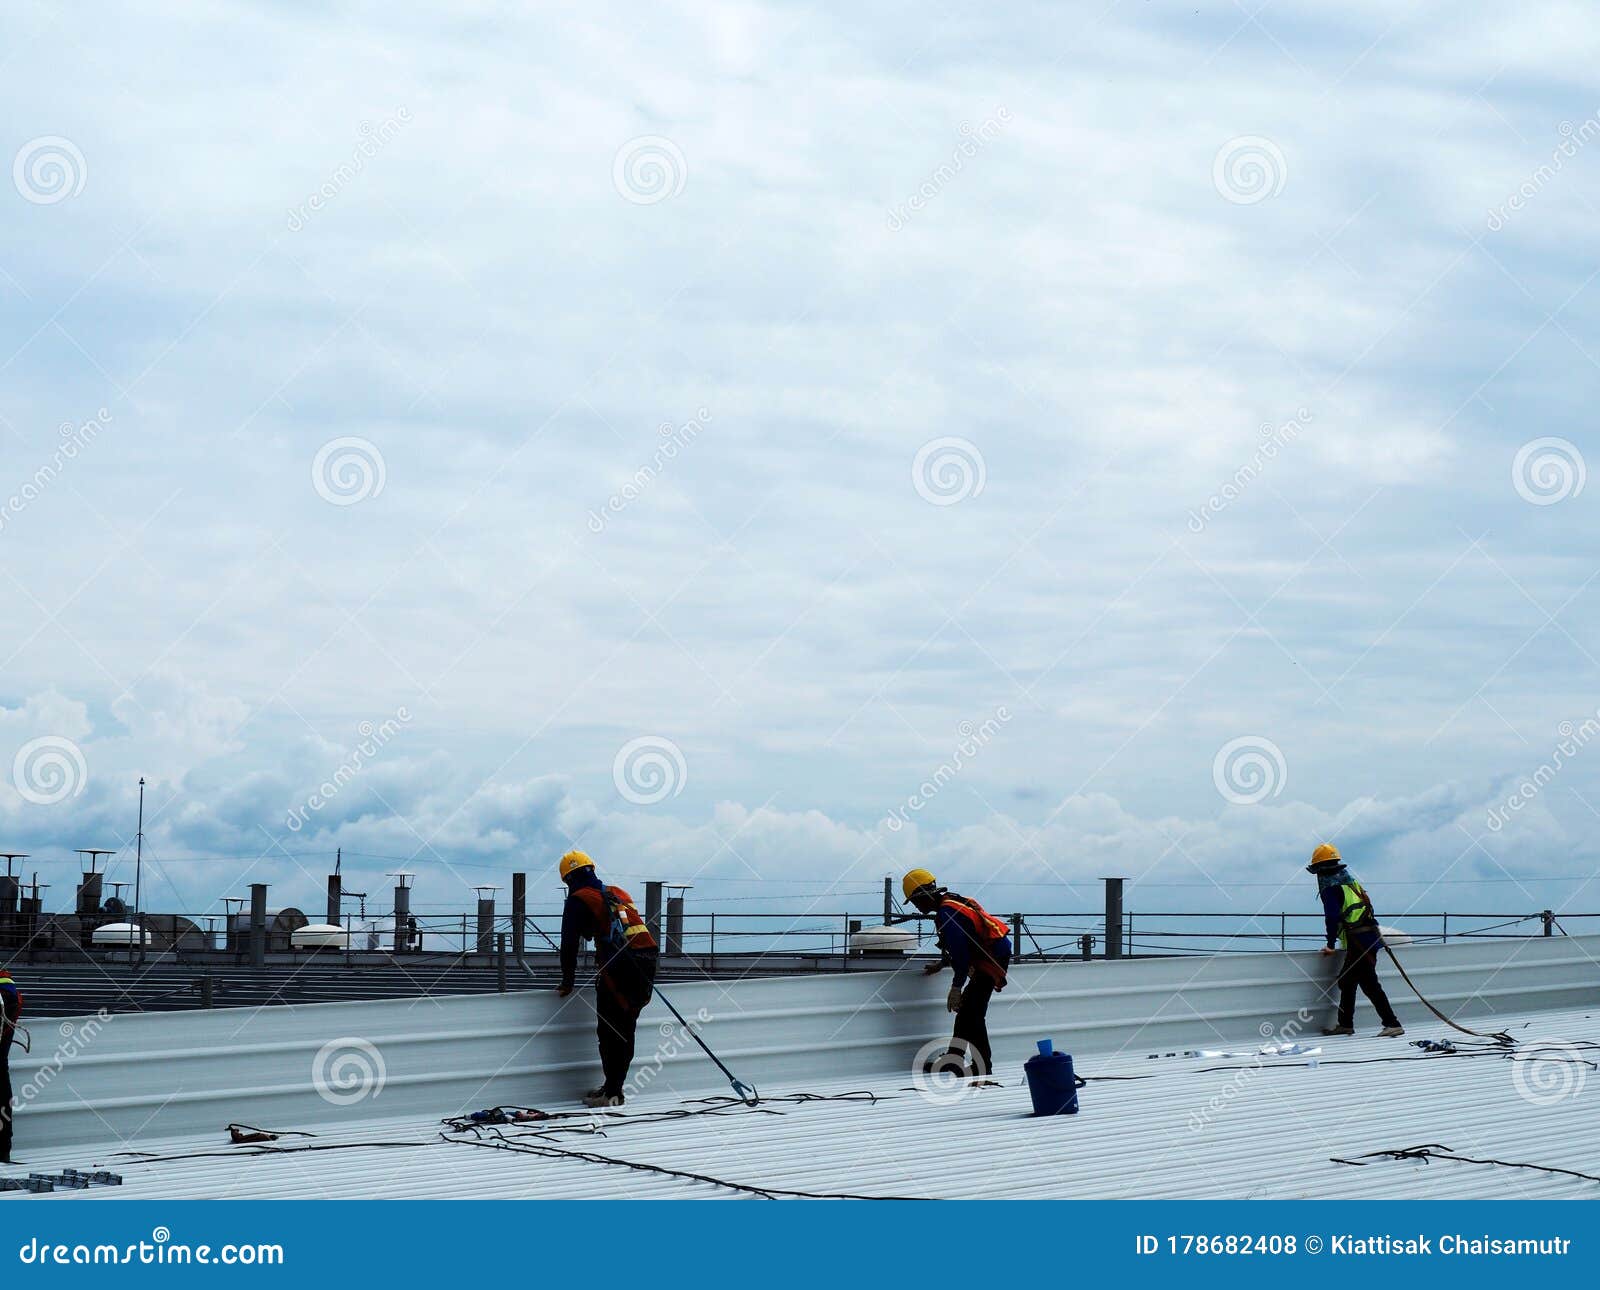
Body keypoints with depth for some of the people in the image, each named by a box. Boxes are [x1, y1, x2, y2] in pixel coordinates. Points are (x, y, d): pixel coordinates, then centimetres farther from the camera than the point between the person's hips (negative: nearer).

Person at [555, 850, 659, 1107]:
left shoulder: (579, 900, 3)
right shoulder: (619, 894, 23)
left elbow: (569, 943, 0)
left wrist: (568, 982, 11)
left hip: (618, 970, -7)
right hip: (647, 966, 7)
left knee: (610, 1031, -1)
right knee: (626, 1030, 14)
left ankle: (612, 1093, -3)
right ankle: (615, 1088, 19)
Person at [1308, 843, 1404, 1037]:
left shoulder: (1330, 887, -7)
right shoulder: (1350, 879, 19)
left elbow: (1333, 918, -14)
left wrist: (1331, 945, -4)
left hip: (1358, 941, -9)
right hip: (1372, 937, 9)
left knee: (1370, 984, -9)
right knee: (1346, 980, 20)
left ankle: (1393, 1024, -13)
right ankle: (1345, 1024, 27)